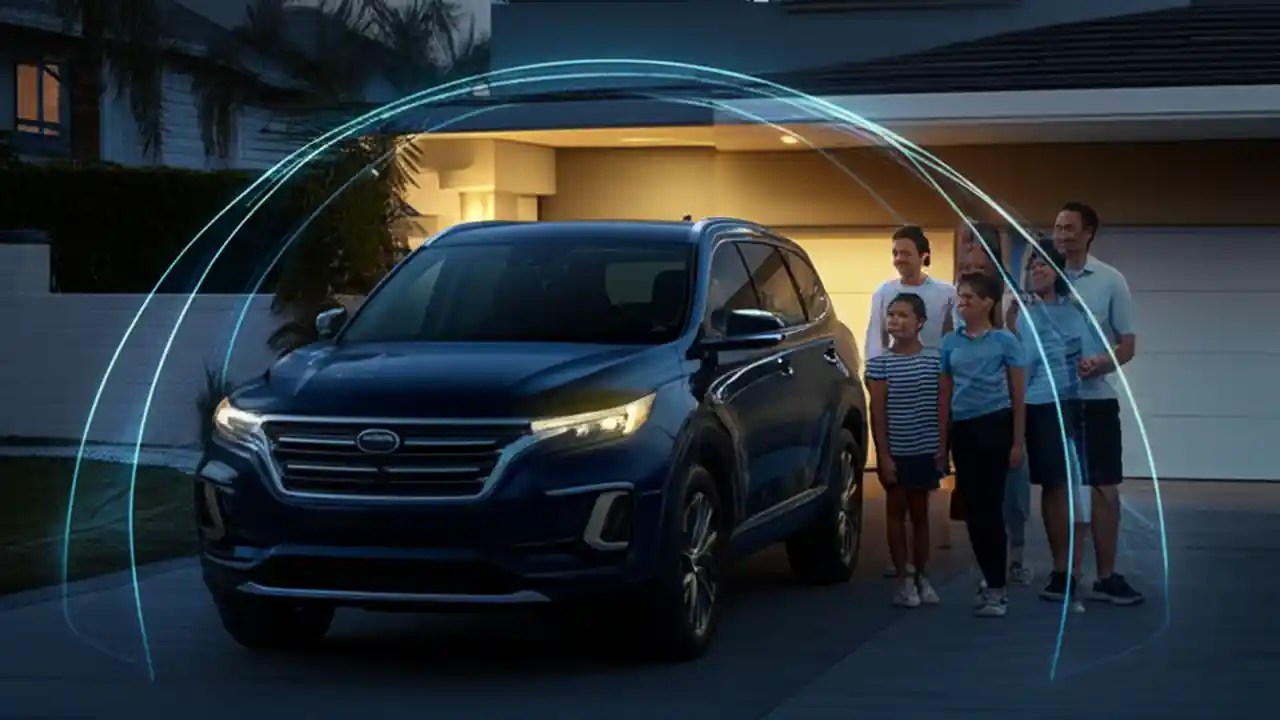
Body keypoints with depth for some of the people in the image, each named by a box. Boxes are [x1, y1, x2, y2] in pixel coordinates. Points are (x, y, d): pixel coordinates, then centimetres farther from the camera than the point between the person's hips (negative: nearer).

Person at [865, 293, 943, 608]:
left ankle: (921, 576, 20)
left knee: (920, 513, 10)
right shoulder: (879, 363, -4)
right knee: (897, 512, 6)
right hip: (895, 451, -1)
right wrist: (883, 454, -9)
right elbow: (877, 412, -4)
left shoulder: (935, 360, 0)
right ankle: (903, 578, 12)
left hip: (925, 451, 1)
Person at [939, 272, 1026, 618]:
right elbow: (944, 396, 13)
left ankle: (997, 588, 0)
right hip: (961, 430, 5)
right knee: (972, 509, 8)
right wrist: (942, 442, 10)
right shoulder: (950, 343, 9)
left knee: (990, 508, -5)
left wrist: (1017, 442, -4)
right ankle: (991, 580, 20)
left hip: (994, 426, -5)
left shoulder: (1004, 341, -2)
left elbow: (1018, 395, 0)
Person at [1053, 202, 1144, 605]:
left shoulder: (1111, 281, -1)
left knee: (1104, 488, 1)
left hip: (1095, 399, -1)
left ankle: (1106, 576, 7)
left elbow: (1127, 346, -1)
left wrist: (1096, 366, -20)